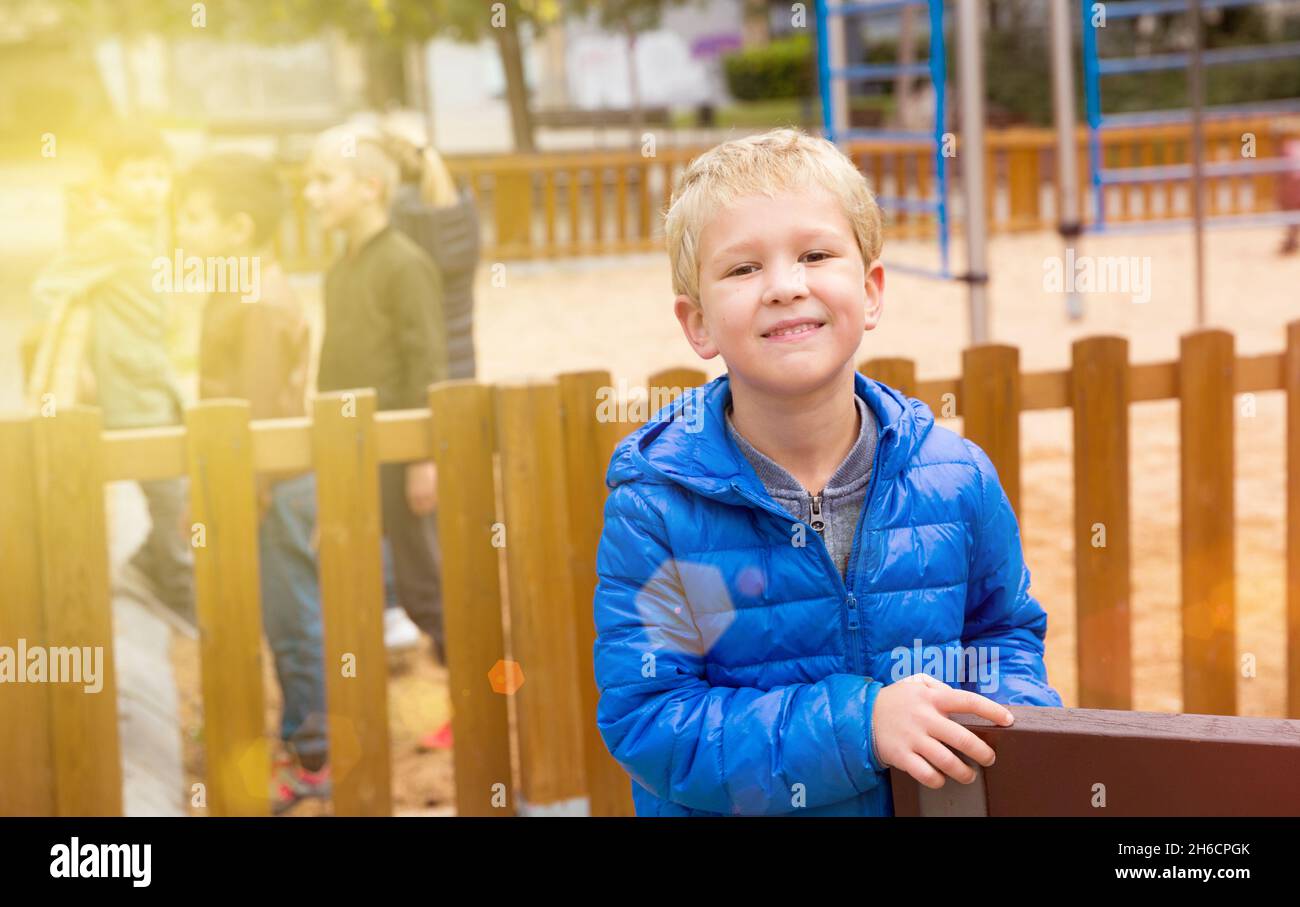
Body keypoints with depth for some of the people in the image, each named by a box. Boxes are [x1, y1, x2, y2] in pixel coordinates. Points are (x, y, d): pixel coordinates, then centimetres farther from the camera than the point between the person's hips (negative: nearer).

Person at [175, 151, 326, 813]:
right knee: (285, 622, 16)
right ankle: (301, 740, 27)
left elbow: (261, 409, -20)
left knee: (293, 621, -1)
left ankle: (317, 758, 8)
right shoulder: (236, 291, 13)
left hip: (276, 486, -10)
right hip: (259, 482, 10)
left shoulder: (262, 301, -18)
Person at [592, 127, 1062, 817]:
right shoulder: (655, 506, -11)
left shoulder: (955, 478, -2)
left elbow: (1006, 629, 14)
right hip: (733, 809, -2)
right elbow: (644, 721, -15)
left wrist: (1011, 716, -7)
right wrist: (858, 723, -22)